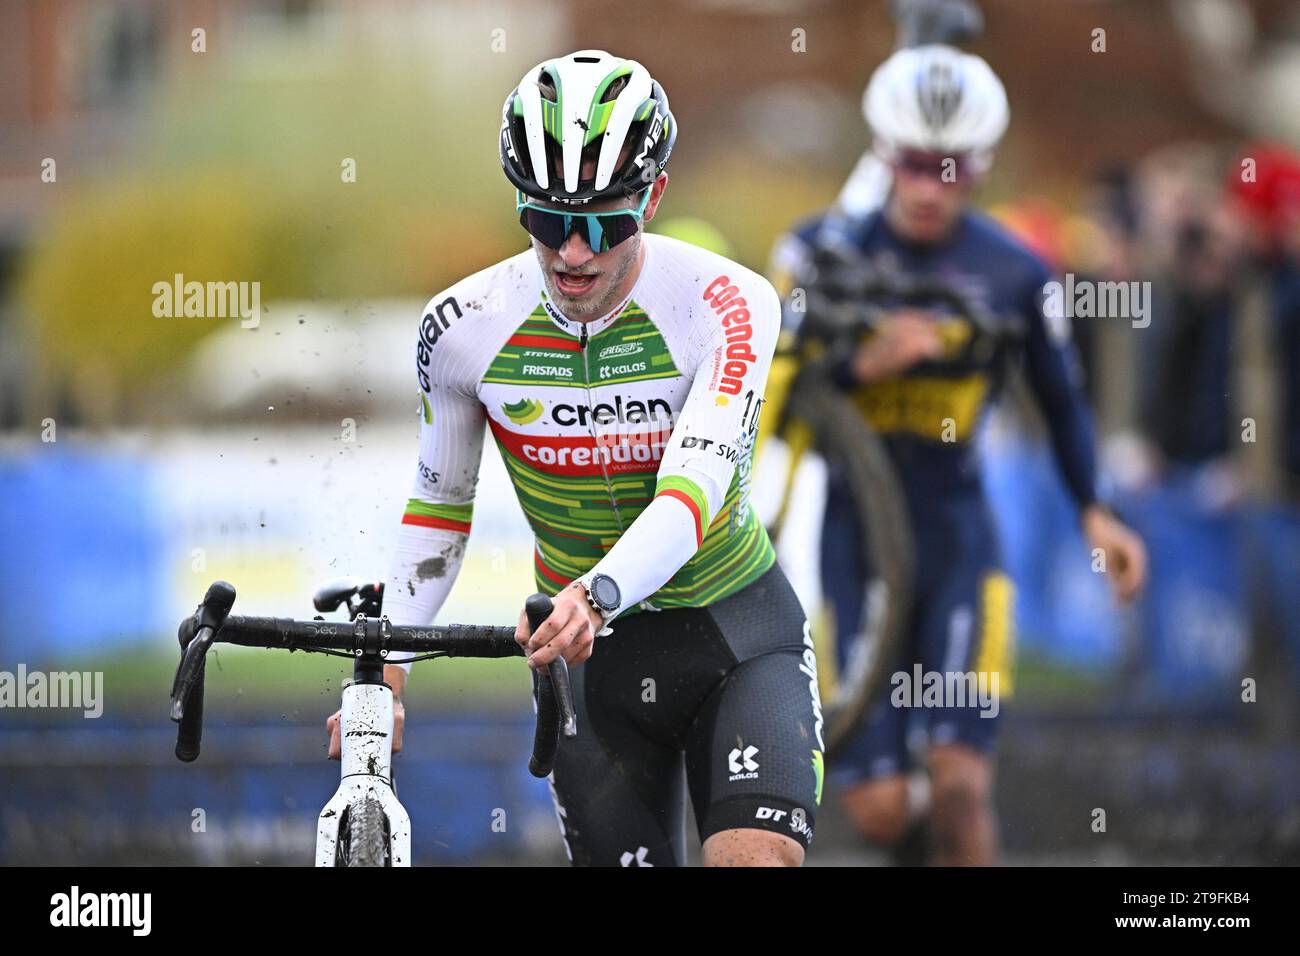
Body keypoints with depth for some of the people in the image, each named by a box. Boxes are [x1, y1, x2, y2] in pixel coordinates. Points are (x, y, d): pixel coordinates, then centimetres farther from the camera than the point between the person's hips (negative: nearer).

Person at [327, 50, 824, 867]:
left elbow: (693, 489, -32)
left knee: (757, 858, -26)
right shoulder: (465, 329, -11)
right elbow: (439, 505, 4)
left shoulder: (727, 303, -20)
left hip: (735, 631, -3)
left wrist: (596, 597, -49)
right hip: (586, 647, 3)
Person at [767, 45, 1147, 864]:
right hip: (856, 539, 0)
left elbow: (1062, 398, 10)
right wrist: (863, 364, -23)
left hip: (957, 534, 0)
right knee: (880, 811, -3)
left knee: (960, 784, -15)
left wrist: (1095, 512, -3)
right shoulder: (827, 250, -4)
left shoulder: (1013, 273, -2)